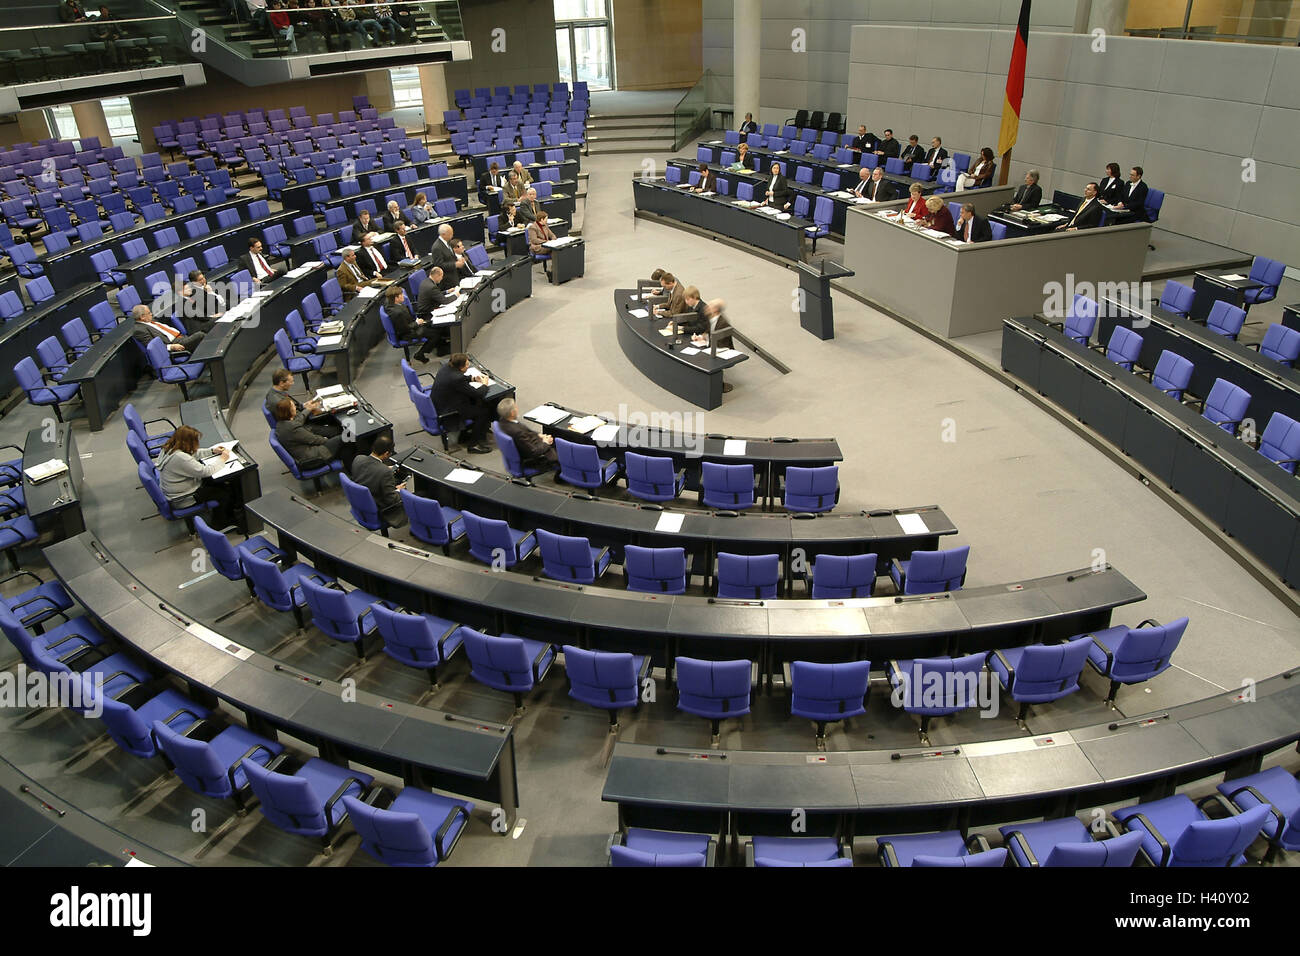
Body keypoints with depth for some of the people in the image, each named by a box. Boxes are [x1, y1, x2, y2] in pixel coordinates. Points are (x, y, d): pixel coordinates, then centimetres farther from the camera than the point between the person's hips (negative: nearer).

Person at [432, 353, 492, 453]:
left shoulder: (446, 367, -3)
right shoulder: (457, 379, -30)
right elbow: (477, 394, -22)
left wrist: (474, 378, 8)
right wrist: (484, 384, -4)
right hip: (446, 412, -10)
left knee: (474, 401, 23)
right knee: (484, 411, -8)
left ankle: (465, 434, 29)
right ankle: (473, 445, 1)